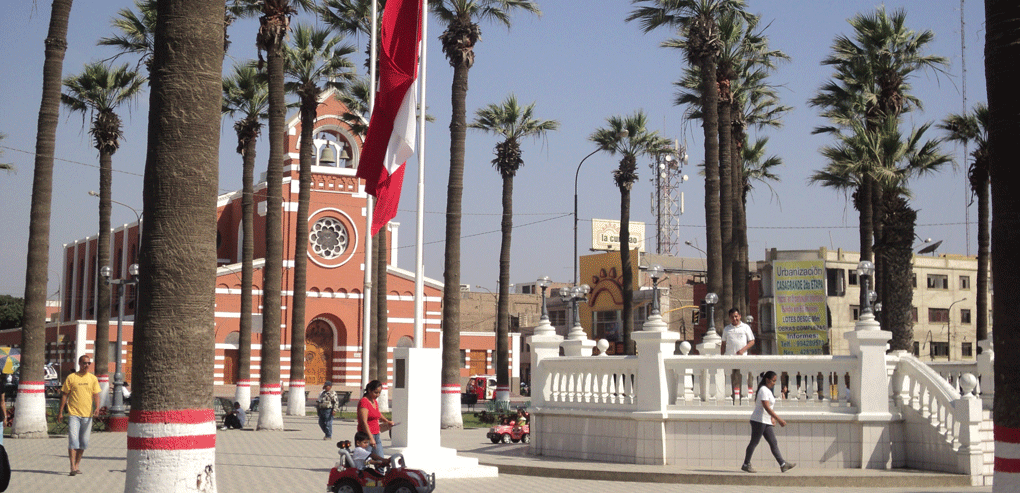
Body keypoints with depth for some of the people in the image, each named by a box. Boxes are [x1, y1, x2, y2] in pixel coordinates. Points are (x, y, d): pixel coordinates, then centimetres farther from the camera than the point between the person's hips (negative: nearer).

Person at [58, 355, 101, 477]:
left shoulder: (93, 379, 8)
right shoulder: (71, 377, 2)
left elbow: (96, 395, 6)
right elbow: (64, 394, 5)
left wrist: (97, 407, -12)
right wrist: (60, 412, 1)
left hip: (87, 414, 3)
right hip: (73, 413, -3)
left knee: (84, 442, 8)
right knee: (73, 440, -11)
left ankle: (77, 464, 23)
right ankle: (73, 467, -13)